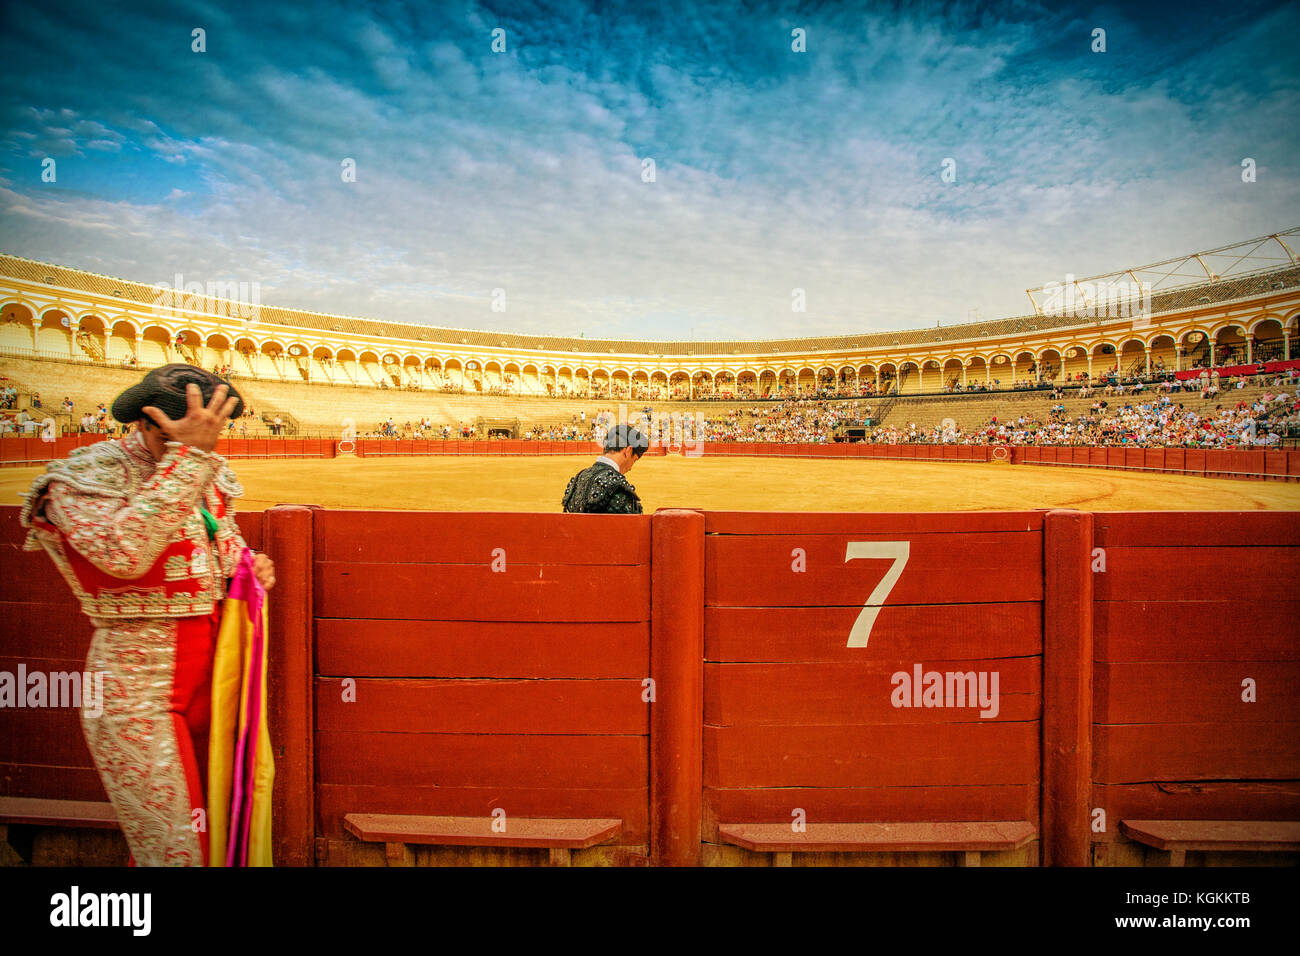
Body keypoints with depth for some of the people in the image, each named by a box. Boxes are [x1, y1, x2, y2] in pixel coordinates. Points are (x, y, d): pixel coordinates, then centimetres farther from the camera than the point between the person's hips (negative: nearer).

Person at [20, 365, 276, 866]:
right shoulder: (85, 477, -11)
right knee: (174, 848, 1)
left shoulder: (210, 477, 7)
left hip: (213, 682, 6)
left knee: (216, 828, 16)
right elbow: (125, 552, -32)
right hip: (141, 690, -6)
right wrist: (187, 455, -32)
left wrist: (250, 570, 1)